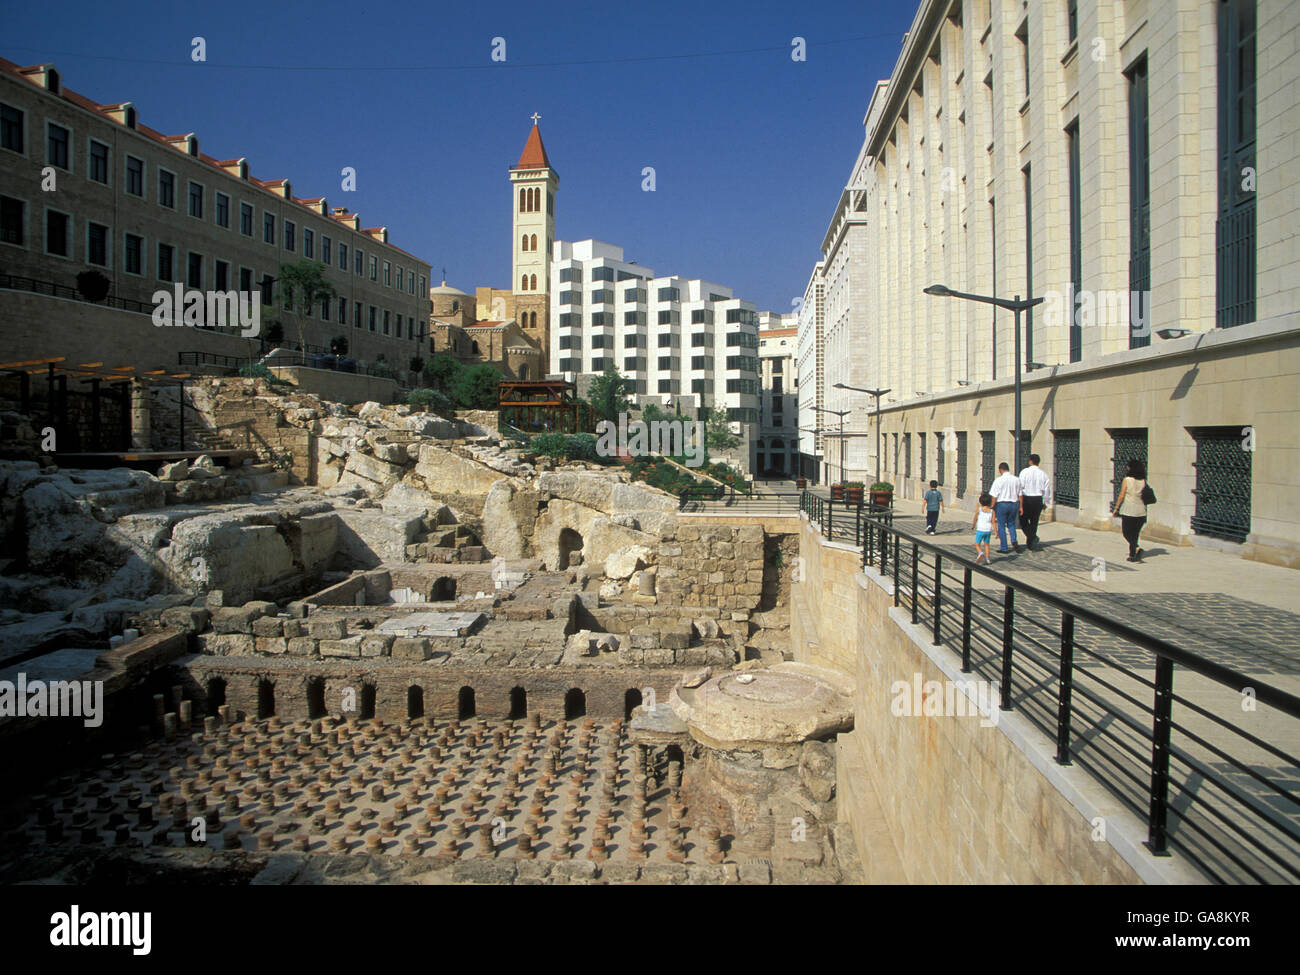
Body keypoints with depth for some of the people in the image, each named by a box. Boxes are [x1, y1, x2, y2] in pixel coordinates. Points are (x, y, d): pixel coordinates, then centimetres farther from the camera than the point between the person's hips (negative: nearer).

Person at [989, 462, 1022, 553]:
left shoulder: (999, 480, -11)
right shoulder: (1016, 479, 3)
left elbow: (994, 496, -12)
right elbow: (1020, 495, 7)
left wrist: (993, 507, -4)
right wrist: (1020, 507, 14)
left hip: (1002, 504, -4)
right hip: (1014, 504, 4)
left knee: (1001, 526, 6)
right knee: (1011, 524, 21)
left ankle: (1004, 548, 9)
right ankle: (1014, 541, -2)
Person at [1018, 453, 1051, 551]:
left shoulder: (1025, 472, -8)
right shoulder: (1043, 474, 2)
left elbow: (1021, 489, -11)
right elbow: (1047, 490, 5)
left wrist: (1020, 505, -6)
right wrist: (1045, 503, 17)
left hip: (1026, 499, -3)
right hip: (1038, 500, 3)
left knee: (1023, 520, 12)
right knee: (1034, 522, 13)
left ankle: (1033, 537, -11)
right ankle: (1030, 545, 16)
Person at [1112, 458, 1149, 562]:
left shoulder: (1127, 480, -8)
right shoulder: (1143, 481, 4)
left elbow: (1121, 496, -8)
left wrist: (1116, 508, 0)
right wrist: (1145, 512, 15)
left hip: (1128, 510, -4)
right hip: (1141, 511, 5)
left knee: (1126, 533, 4)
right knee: (1135, 533, 14)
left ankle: (1137, 549, -19)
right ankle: (1132, 555, 16)